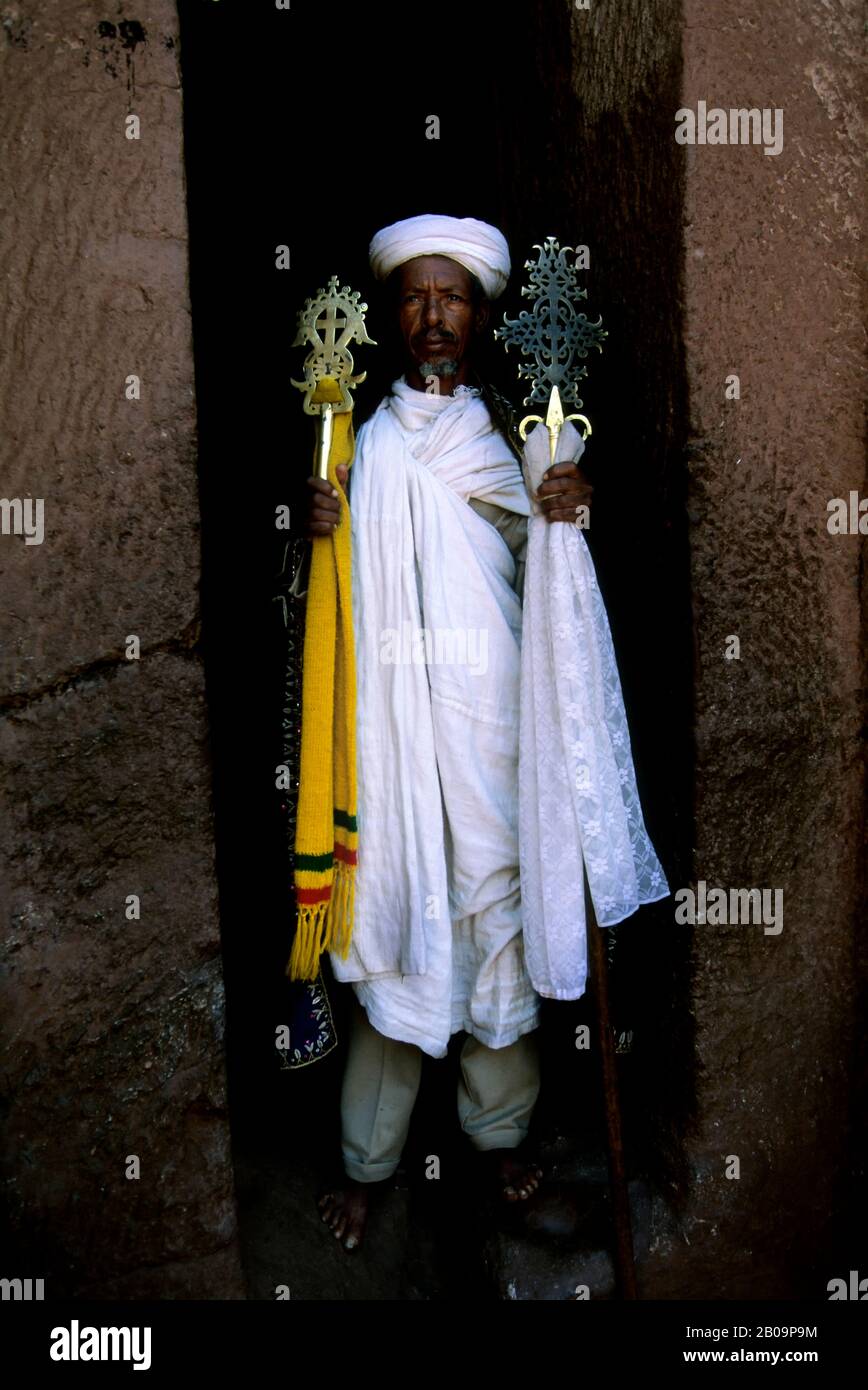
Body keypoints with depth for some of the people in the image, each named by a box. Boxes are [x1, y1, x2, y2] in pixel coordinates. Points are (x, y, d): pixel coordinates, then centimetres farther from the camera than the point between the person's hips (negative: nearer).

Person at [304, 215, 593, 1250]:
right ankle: (367, 1158, 21)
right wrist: (315, 532, -11)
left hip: (490, 712, 1)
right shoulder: (359, 434, 7)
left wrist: (567, 517, -9)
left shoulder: (507, 430, 8)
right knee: (389, 912, 3)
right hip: (388, 713, 0)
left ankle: (499, 1130, 31)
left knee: (496, 908, 8)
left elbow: (541, 572, 10)